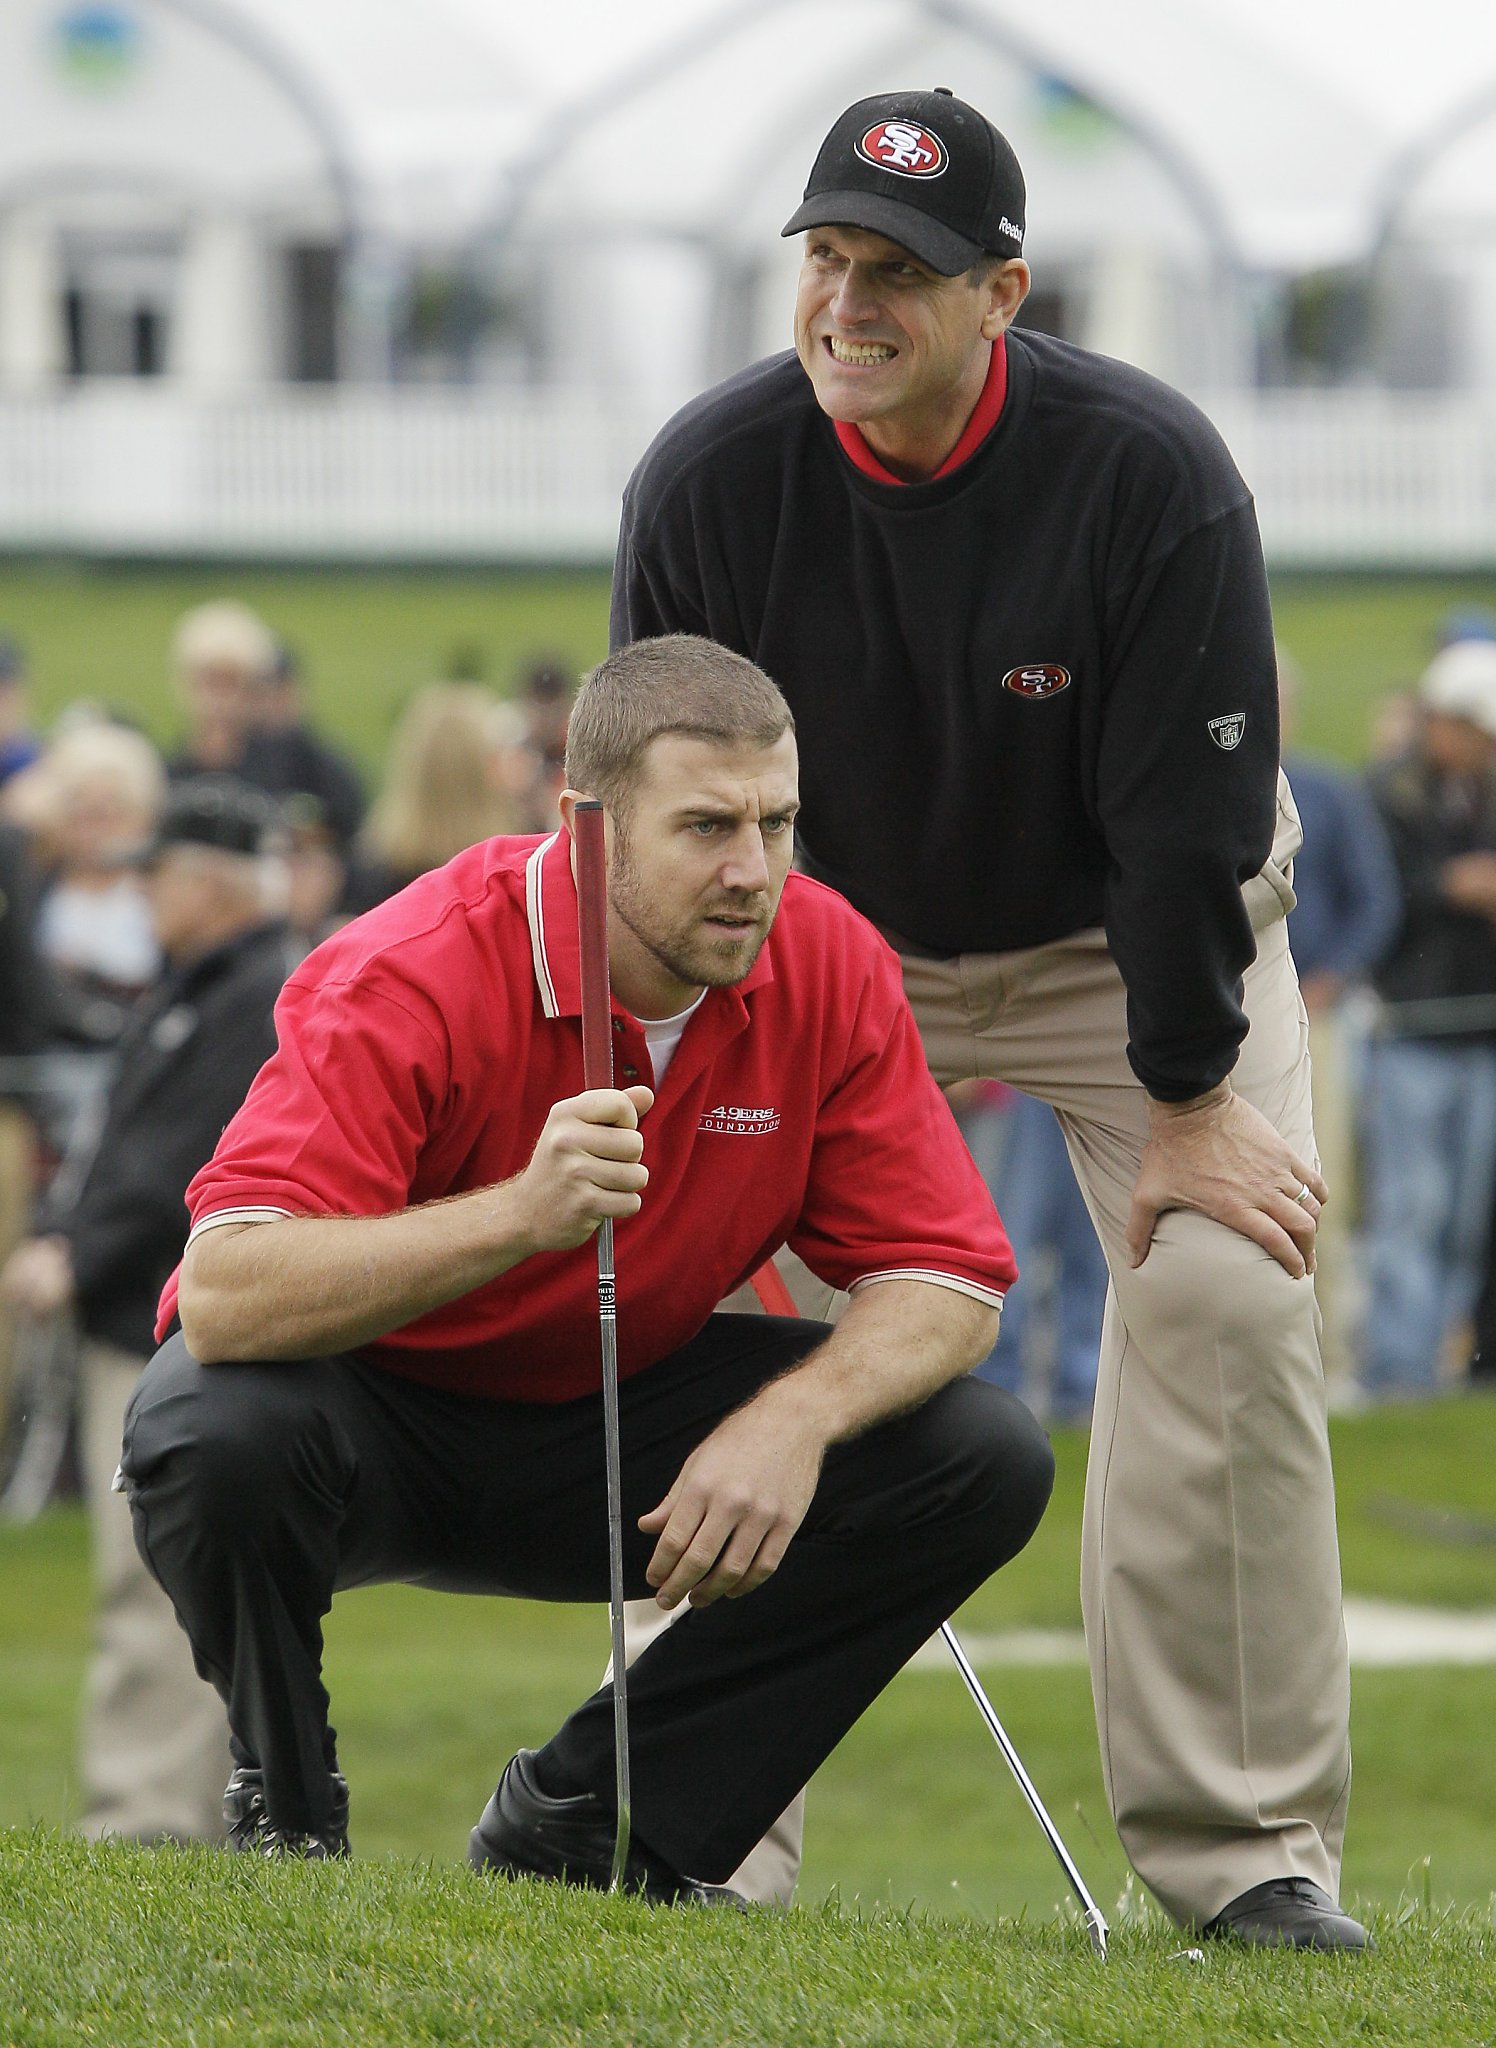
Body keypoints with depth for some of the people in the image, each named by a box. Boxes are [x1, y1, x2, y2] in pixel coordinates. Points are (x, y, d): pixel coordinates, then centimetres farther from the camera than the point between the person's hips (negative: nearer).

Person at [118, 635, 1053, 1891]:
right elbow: (225, 1296, -38)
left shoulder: (827, 968, -13)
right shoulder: (416, 977, -28)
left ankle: (581, 1831, -3)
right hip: (379, 1424, -5)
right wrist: (520, 1212, -50)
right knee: (216, 1428, -39)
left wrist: (796, 1418, -31)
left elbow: (945, 1280, -9)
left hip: (614, 1425, 5)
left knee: (983, 1457, -14)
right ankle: (285, 1819, -6)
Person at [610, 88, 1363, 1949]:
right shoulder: (707, 480, -20)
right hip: (839, 938, 2)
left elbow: (1188, 820, -22)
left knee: (1225, 1296, -18)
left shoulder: (1152, 473, -28)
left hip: (1136, 942, -2)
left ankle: (1240, 1844, -14)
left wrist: (1187, 1101, -19)